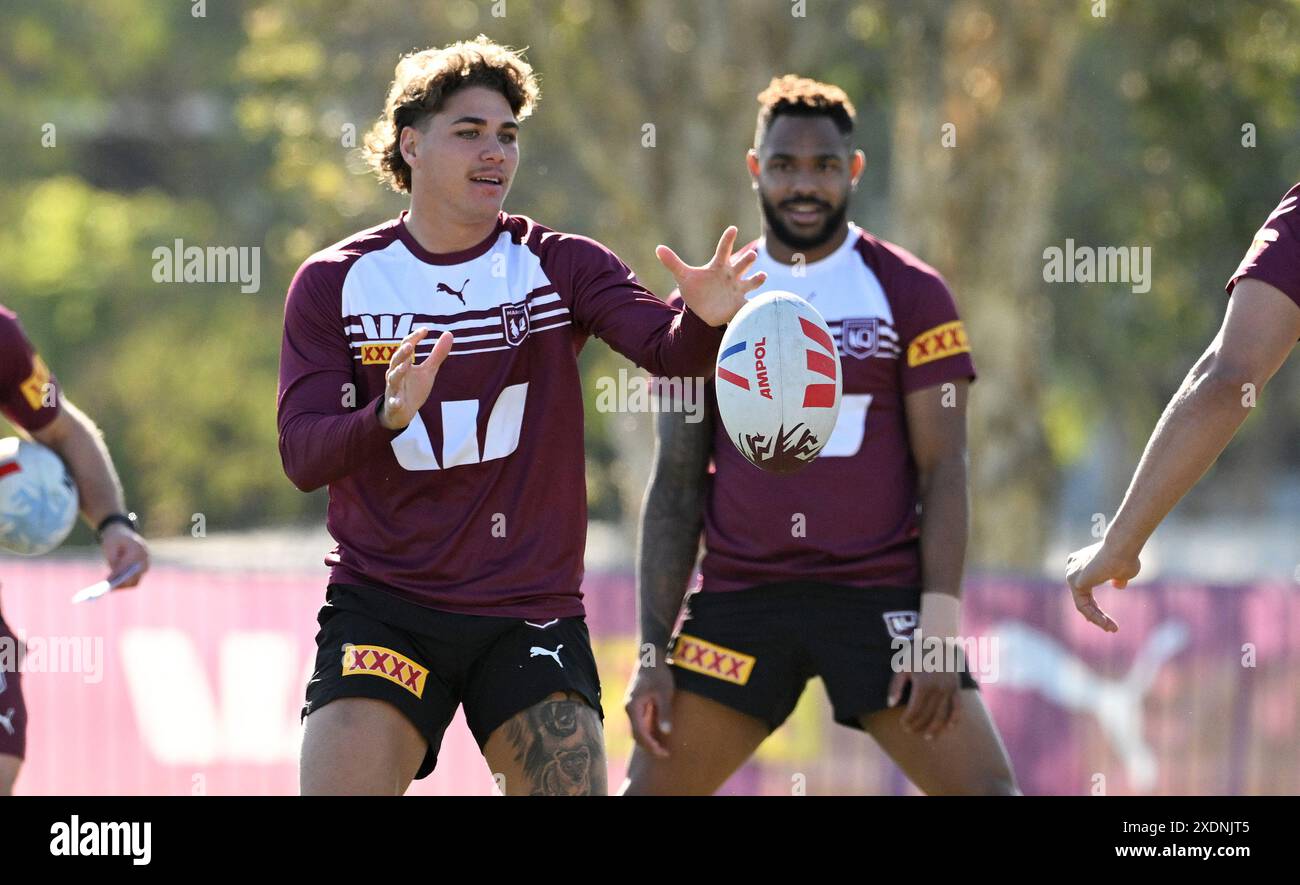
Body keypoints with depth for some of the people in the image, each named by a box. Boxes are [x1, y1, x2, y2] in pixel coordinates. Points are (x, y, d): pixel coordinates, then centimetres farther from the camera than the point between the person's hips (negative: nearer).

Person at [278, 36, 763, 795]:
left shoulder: (561, 266, 2)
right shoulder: (333, 283, 1)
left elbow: (665, 348, -16)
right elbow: (303, 456, -7)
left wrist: (707, 319, -39)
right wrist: (389, 415, -27)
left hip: (532, 611, 1)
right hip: (383, 609, -1)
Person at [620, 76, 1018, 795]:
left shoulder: (911, 295, 2)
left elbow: (943, 470, -1)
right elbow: (676, 486, 8)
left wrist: (939, 627, -12)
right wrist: (652, 654, 1)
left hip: (880, 595, -2)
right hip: (740, 596, 2)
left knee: (986, 789, -13)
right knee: (649, 790, -2)